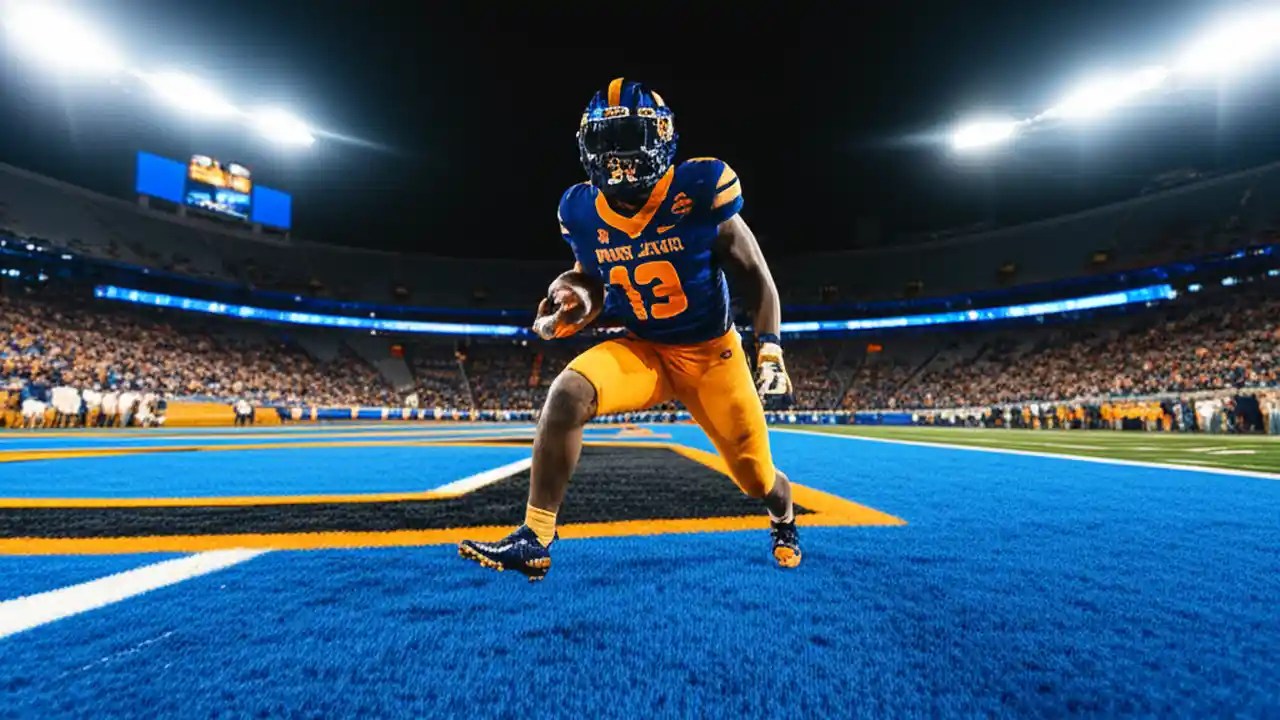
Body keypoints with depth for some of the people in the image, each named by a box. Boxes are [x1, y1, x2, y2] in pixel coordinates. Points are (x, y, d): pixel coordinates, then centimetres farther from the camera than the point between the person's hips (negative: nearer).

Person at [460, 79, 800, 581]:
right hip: (644, 351, 3)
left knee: (757, 478, 7)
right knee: (566, 394, -26)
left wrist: (770, 354, -17)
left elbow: (757, 278, -8)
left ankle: (784, 522, 47)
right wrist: (561, 319, -11)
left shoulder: (699, 194, -18)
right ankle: (534, 541, -12)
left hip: (712, 354, -2)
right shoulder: (584, 213, -7)